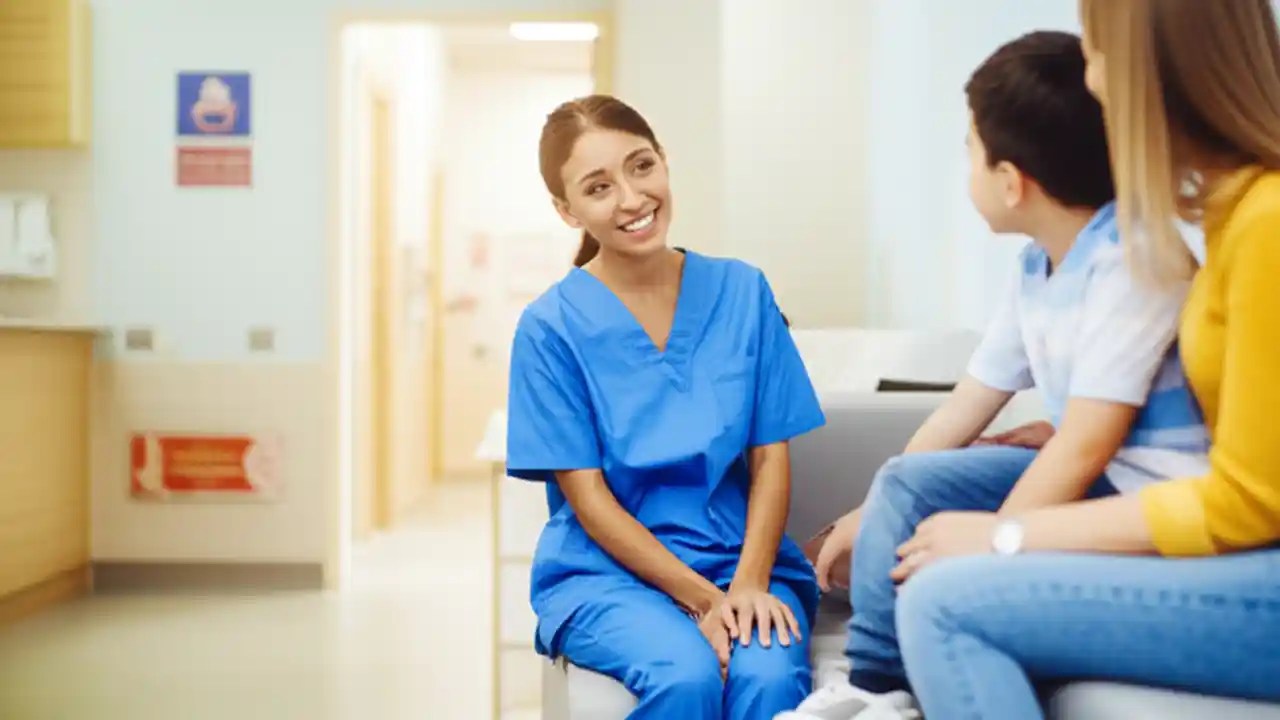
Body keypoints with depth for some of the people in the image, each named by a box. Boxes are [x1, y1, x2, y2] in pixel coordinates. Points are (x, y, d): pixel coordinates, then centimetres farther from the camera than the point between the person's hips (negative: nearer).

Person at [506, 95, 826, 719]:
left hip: (742, 557, 2)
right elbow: (589, 499, -5)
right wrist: (701, 599, -14)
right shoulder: (551, 327, -4)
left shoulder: (741, 291, 3)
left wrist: (750, 582, -13)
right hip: (609, 571, -1)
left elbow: (770, 456, 3)